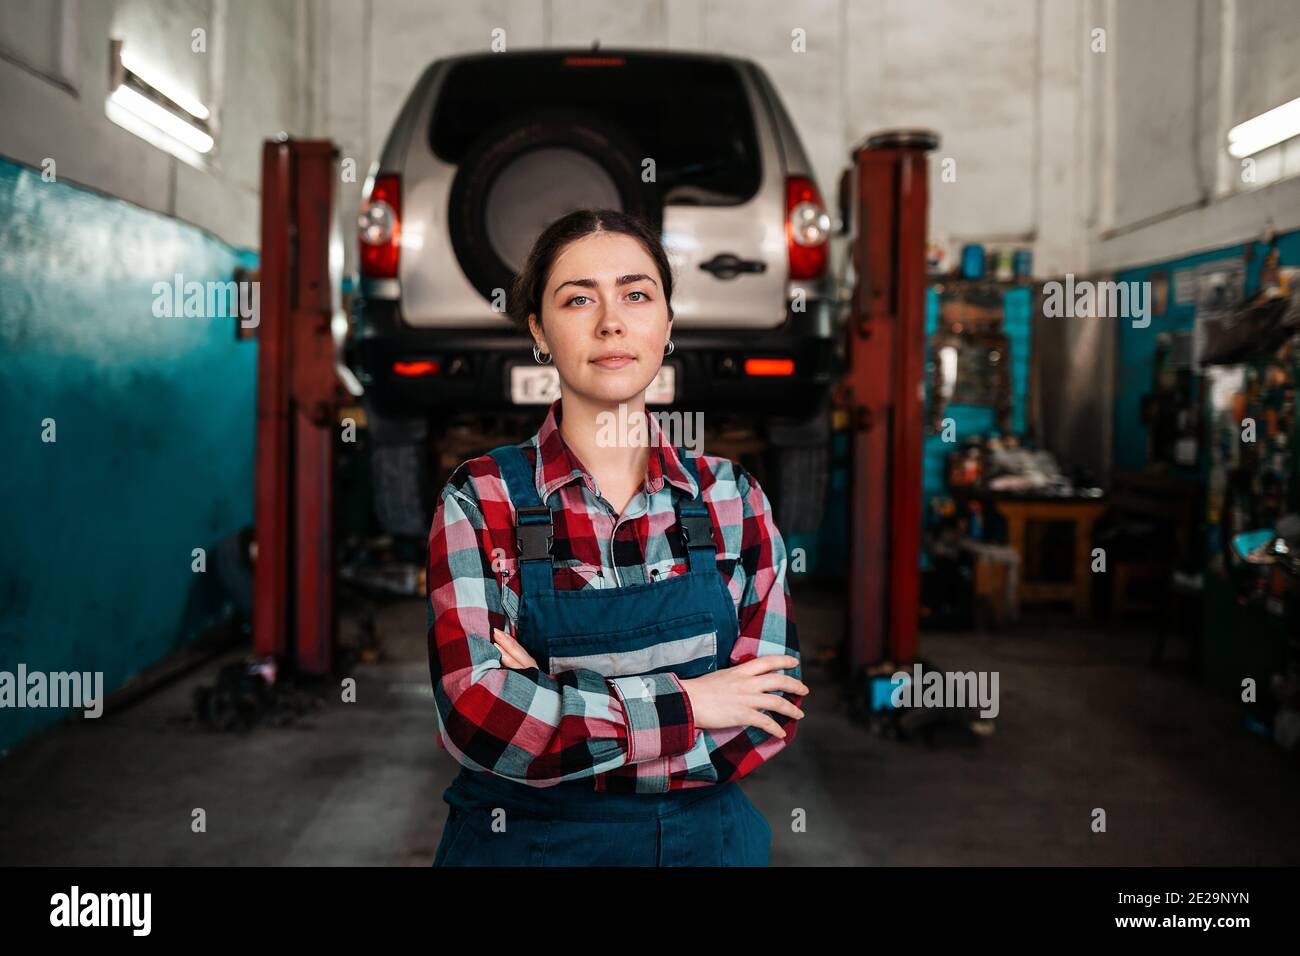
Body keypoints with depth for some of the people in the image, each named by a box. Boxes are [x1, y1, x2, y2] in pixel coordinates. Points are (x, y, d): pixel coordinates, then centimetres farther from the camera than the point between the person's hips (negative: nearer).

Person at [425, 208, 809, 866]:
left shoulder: (733, 497, -4)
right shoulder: (482, 499, -10)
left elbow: (771, 716, -9)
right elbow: (475, 715, -21)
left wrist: (553, 711, -18)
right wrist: (685, 704, -18)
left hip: (709, 837, 2)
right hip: (524, 841, -1)